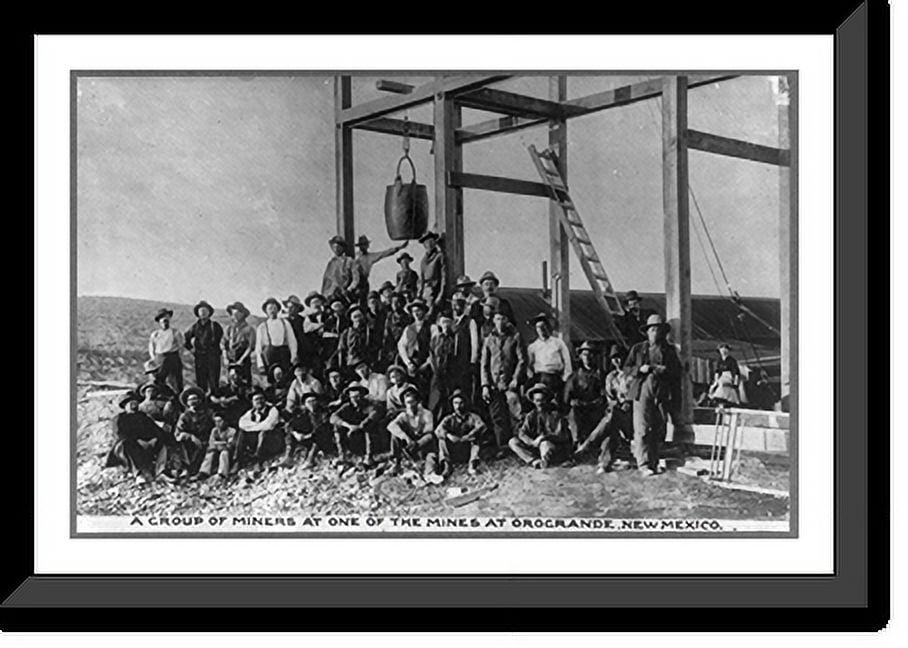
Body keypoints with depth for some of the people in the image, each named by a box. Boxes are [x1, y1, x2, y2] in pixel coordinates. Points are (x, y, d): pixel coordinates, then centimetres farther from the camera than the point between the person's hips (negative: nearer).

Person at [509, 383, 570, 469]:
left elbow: (562, 436, -12)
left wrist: (543, 437, -26)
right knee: (513, 441, -14)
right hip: (536, 447, 6)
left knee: (545, 444, -39)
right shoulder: (531, 416, 9)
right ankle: (534, 460, -30)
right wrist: (532, 442, -24)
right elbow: (522, 433, -3)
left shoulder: (556, 415, -4)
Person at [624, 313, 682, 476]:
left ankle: (653, 463, 12)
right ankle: (643, 464, -9)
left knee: (657, 430, 3)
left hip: (661, 394, 2)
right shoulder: (637, 349, 11)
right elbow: (627, 368, 9)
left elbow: (677, 371, 10)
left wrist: (664, 370, -10)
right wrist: (640, 369, -10)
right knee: (642, 429, -10)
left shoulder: (669, 350, 13)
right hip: (642, 391, -2)